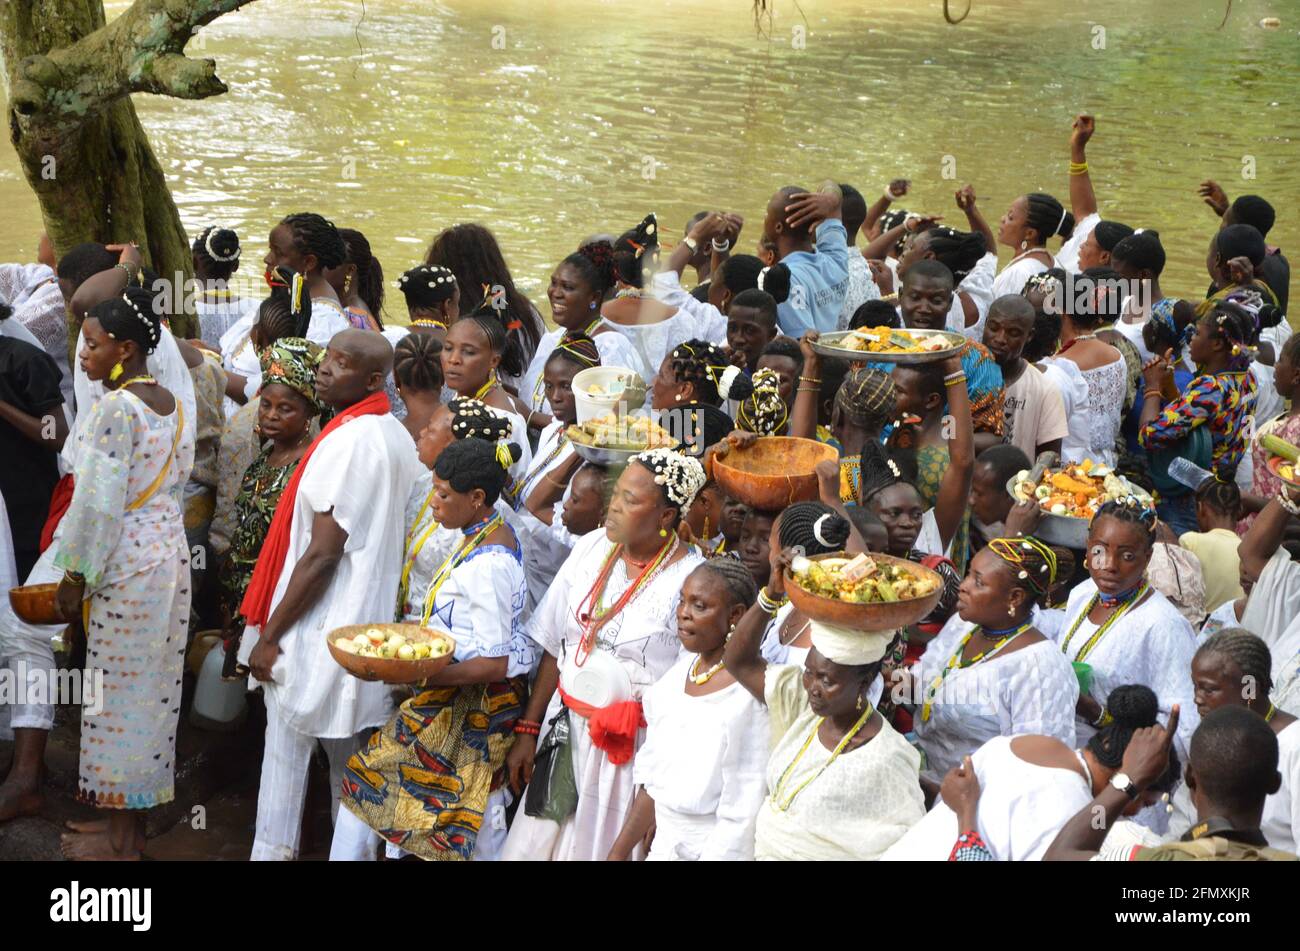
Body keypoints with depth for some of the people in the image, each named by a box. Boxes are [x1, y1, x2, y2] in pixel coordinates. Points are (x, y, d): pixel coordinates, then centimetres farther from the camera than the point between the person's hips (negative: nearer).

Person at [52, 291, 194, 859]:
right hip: (168, 551, 9)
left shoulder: (116, 408, -17)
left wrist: (76, 575, -11)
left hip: (126, 563, -9)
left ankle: (121, 838, 5)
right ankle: (130, 816, 22)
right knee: (149, 684, 13)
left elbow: (99, 503, -18)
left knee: (121, 686, -1)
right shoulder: (169, 402, 10)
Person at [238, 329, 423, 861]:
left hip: (317, 633, -9)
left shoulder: (348, 441, -20)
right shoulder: (398, 438, 7)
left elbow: (322, 554, -22)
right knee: (349, 757, 15)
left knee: (287, 750, 1)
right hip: (365, 628, 9)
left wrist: (270, 634, -16)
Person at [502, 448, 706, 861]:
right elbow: (554, 648, 7)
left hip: (635, 748, -5)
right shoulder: (592, 548, 1)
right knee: (541, 845, 11)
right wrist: (528, 731, 5)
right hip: (566, 730, 5)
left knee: (607, 847, 5)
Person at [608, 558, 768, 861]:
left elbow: (741, 816, -19)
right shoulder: (682, 668, 4)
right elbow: (653, 778, 11)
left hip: (713, 849, -6)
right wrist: (618, 853, 12)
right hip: (664, 845, 6)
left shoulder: (751, 695, -19)